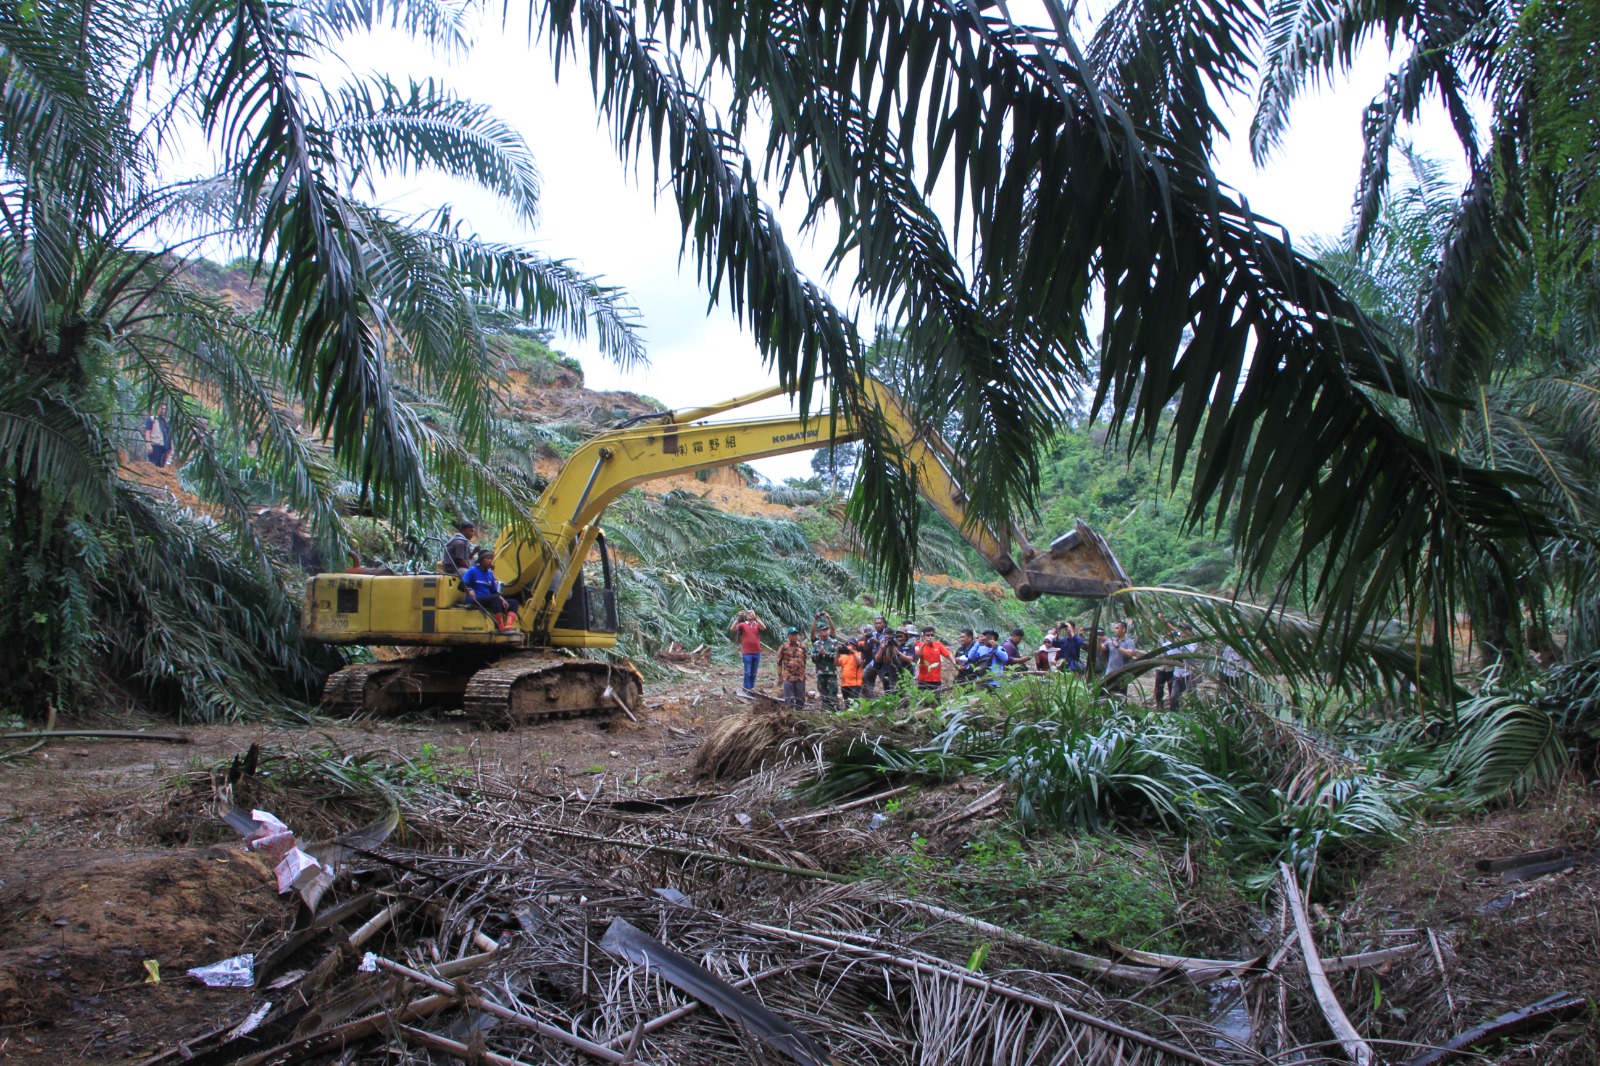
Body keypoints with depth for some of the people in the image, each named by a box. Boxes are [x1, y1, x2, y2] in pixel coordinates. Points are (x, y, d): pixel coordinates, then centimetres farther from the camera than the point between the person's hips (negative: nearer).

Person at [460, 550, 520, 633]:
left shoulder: (490, 573, 18)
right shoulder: (473, 570, -1)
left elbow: (494, 591, 18)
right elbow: (462, 585, -9)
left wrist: (501, 598, -2)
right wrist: (469, 590, -30)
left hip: (489, 602, 8)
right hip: (475, 601, -8)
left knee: (513, 603, -5)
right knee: (495, 598, -35)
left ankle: (508, 626, -32)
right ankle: (502, 628, -38)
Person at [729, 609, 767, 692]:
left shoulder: (757, 625, 6)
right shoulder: (742, 625, 1)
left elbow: (764, 628, -15)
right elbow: (732, 629, -13)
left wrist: (755, 618, -24)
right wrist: (738, 618, -22)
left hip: (757, 652, 3)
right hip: (747, 653, -3)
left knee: (754, 673, 10)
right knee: (748, 672, -4)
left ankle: (752, 687, 20)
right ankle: (747, 688, 1)